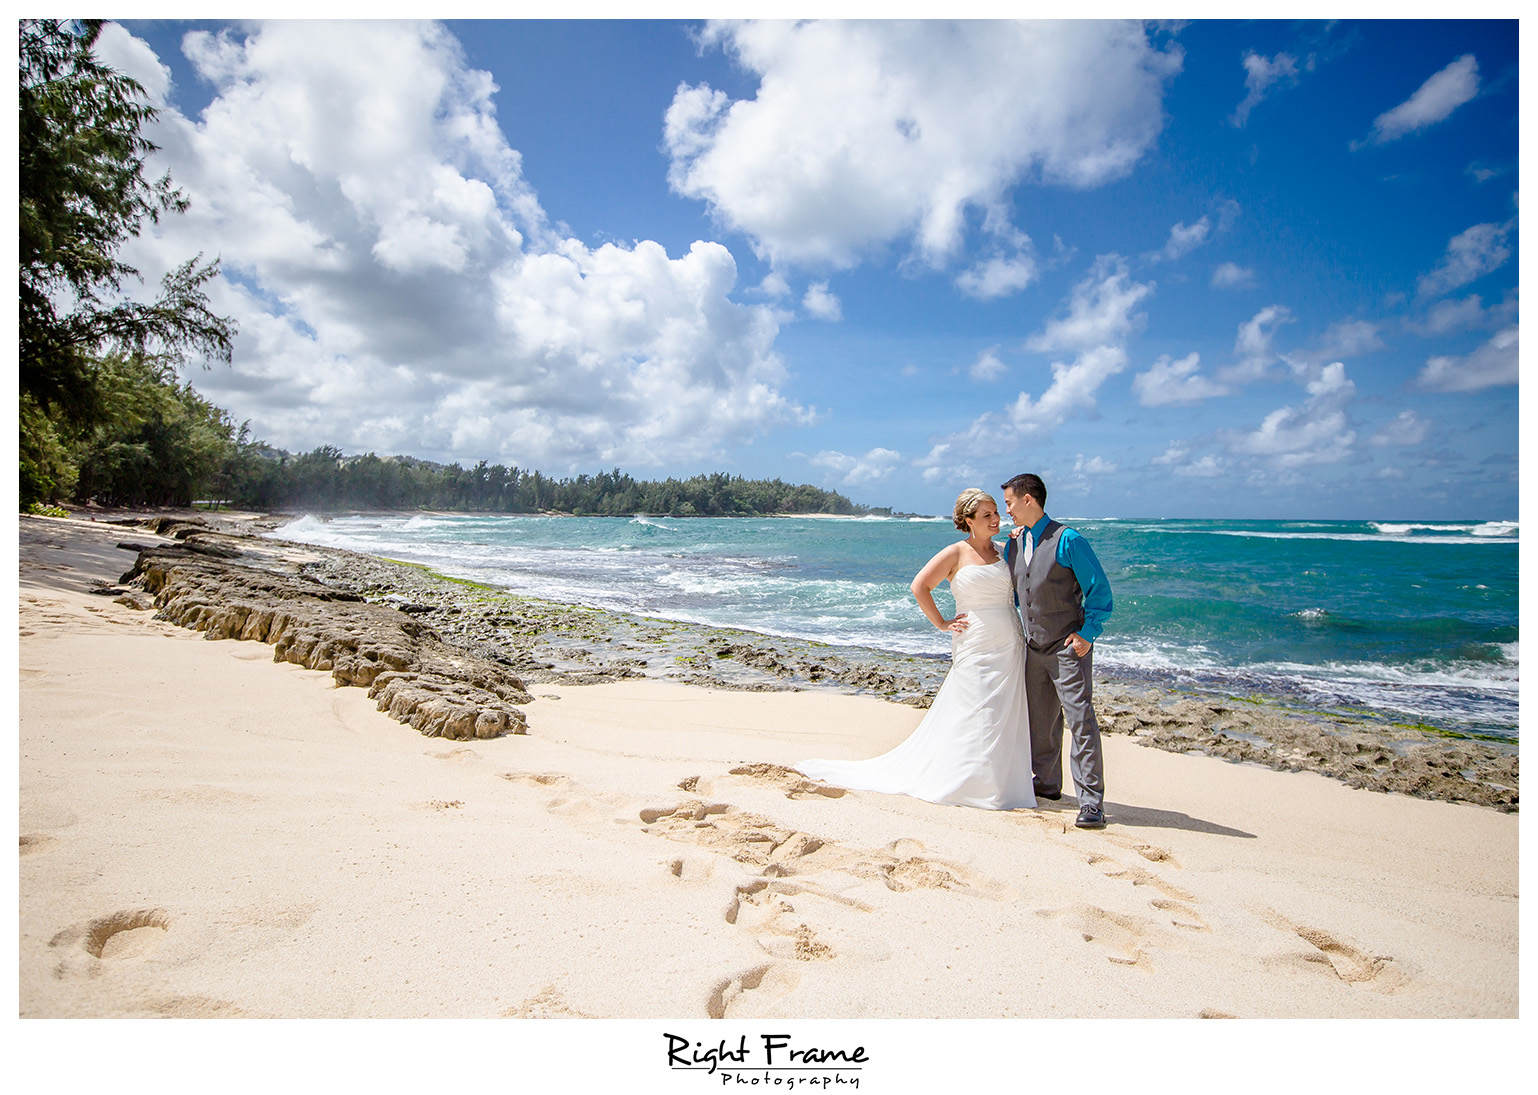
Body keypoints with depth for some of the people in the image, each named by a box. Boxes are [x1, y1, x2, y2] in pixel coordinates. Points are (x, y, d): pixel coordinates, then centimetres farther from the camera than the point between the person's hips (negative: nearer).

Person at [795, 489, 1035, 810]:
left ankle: (999, 782, 19)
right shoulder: (956, 553, -3)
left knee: (1005, 720, 6)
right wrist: (941, 623, -5)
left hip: (1011, 647, 5)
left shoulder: (1006, 551, 11)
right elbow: (919, 586, -6)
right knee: (971, 719, -3)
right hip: (976, 648, -5)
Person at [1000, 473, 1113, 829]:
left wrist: (1087, 633, -15)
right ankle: (1046, 784, 31)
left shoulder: (1068, 540, -12)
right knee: (1040, 720, 15)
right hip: (1034, 649, 7)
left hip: (1069, 647, -7)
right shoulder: (1012, 545, 9)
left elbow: (1099, 589, -10)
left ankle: (1091, 803, -3)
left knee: (1080, 720, -8)